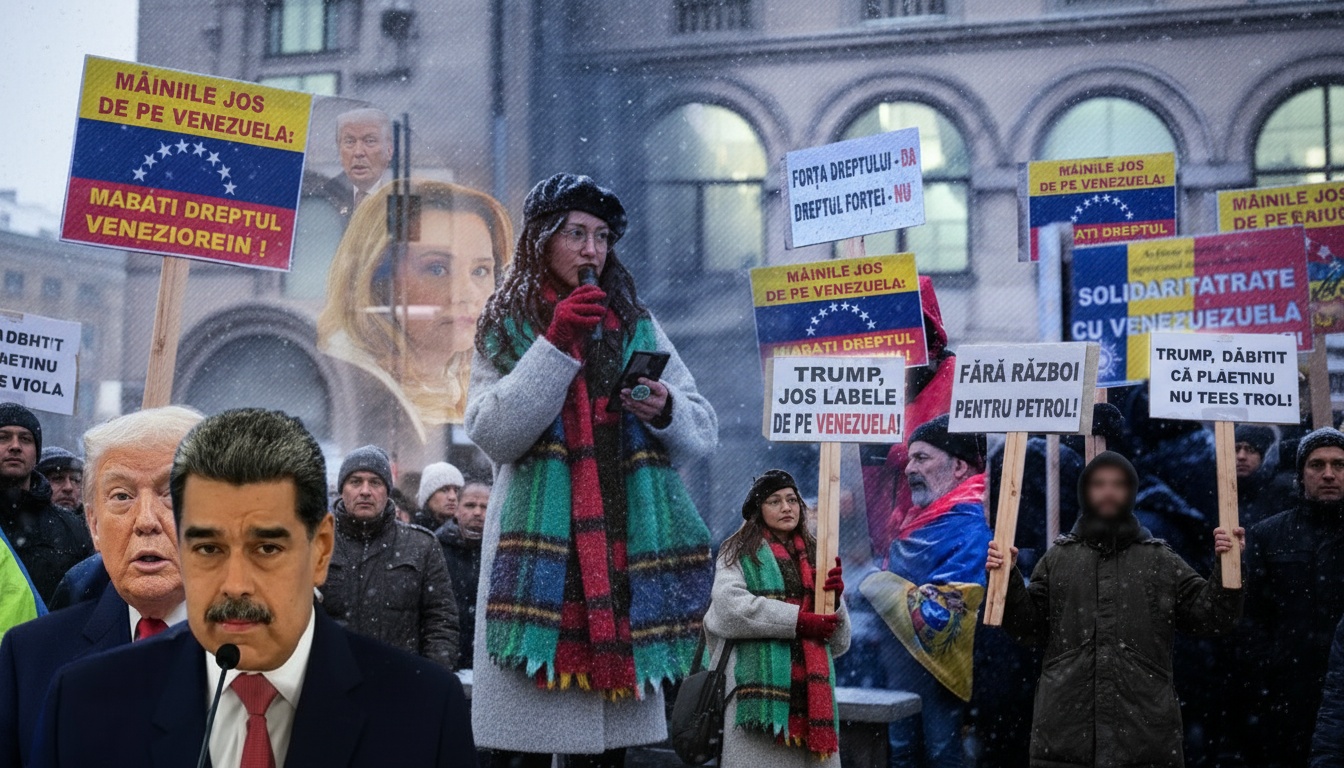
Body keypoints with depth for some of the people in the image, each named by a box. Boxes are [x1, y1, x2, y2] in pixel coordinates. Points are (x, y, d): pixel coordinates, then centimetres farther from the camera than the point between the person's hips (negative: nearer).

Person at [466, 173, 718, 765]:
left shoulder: (638, 327, 15)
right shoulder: (506, 329, 9)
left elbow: (704, 432, 12)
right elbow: (492, 434, -6)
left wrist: (667, 413, -10)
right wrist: (555, 346, -11)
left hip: (624, 541, 2)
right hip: (539, 543, -2)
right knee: (530, 720, -7)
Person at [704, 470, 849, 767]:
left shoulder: (815, 557, 19)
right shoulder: (739, 552, 8)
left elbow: (839, 642, 16)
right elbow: (730, 606, -11)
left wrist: (835, 600, -4)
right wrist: (797, 620, -12)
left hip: (810, 688, 4)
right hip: (759, 684, -4)